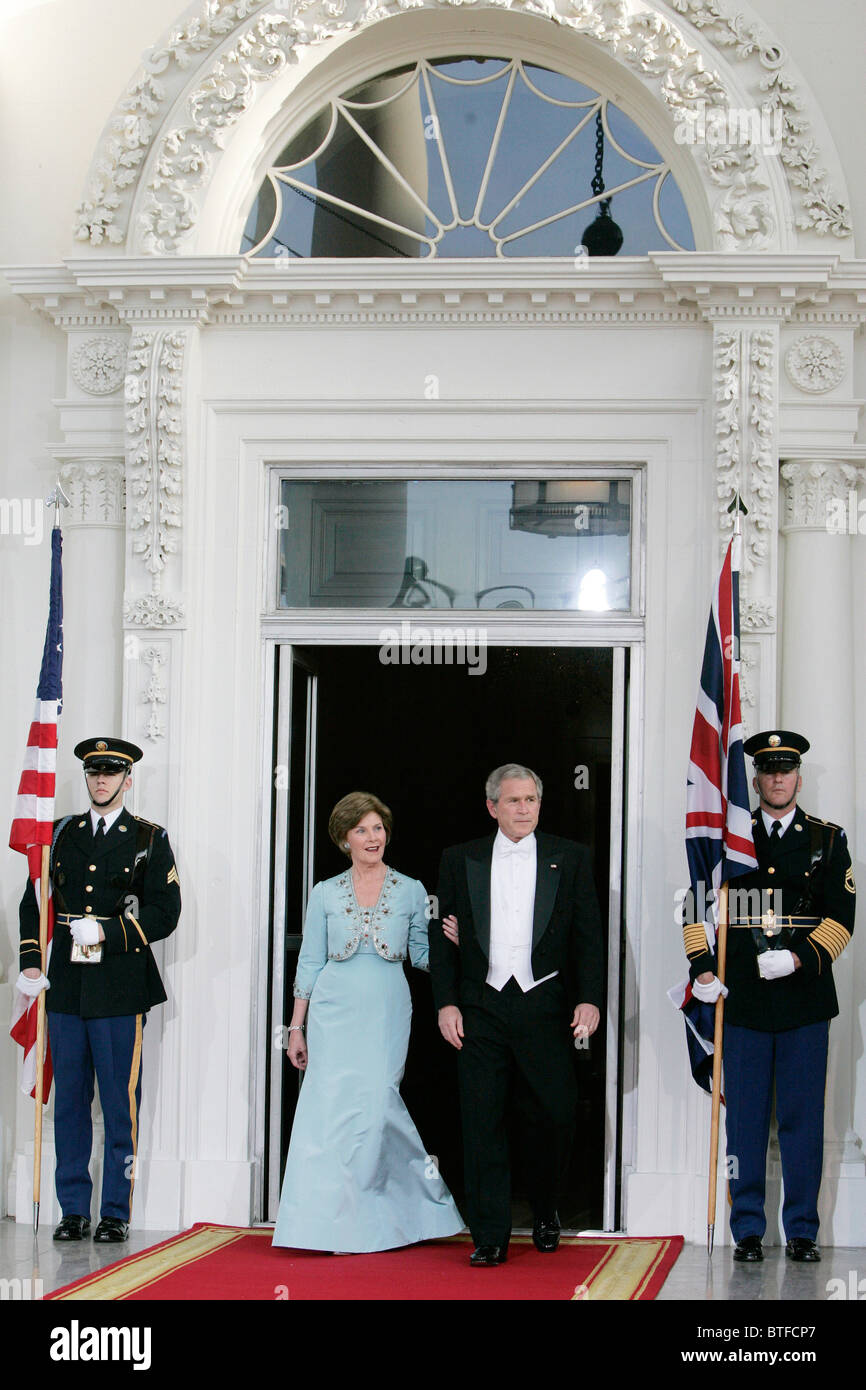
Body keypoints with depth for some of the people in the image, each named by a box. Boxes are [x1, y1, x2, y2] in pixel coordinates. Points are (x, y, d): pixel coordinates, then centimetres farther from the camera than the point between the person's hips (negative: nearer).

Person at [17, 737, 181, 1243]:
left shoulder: (149, 840, 4)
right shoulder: (62, 834, 14)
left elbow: (165, 914, -2)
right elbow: (34, 901, 16)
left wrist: (107, 931, -12)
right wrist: (31, 962, 4)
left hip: (120, 988, -3)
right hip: (66, 986, 3)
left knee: (120, 1103, -1)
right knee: (69, 1101, 5)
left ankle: (117, 1213, 6)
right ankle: (74, 1211, 13)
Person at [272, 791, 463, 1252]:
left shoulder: (411, 891, 5)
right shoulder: (325, 894, 6)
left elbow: (422, 955, 10)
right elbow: (310, 962, 7)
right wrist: (297, 1027, 5)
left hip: (386, 1014, -1)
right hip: (335, 1014, 1)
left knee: (375, 1105, -8)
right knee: (332, 1108, -5)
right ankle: (341, 1221, 6)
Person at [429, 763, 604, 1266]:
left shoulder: (571, 858, 7)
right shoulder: (460, 861, 9)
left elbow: (589, 934, 4)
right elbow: (443, 936, 9)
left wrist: (590, 999, -6)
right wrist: (446, 1003, 0)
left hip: (545, 1006, 0)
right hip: (481, 1008, 0)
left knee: (554, 1116, 1)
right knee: (483, 1122, -1)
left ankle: (546, 1215, 26)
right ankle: (490, 1237, 6)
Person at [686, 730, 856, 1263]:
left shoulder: (828, 839, 7)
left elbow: (841, 918, 1)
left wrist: (801, 957, -14)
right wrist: (702, 967, -3)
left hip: (805, 998, 0)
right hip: (743, 999, 1)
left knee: (803, 1119, 3)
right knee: (745, 1119, 3)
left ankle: (802, 1230, 13)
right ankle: (748, 1231, 11)